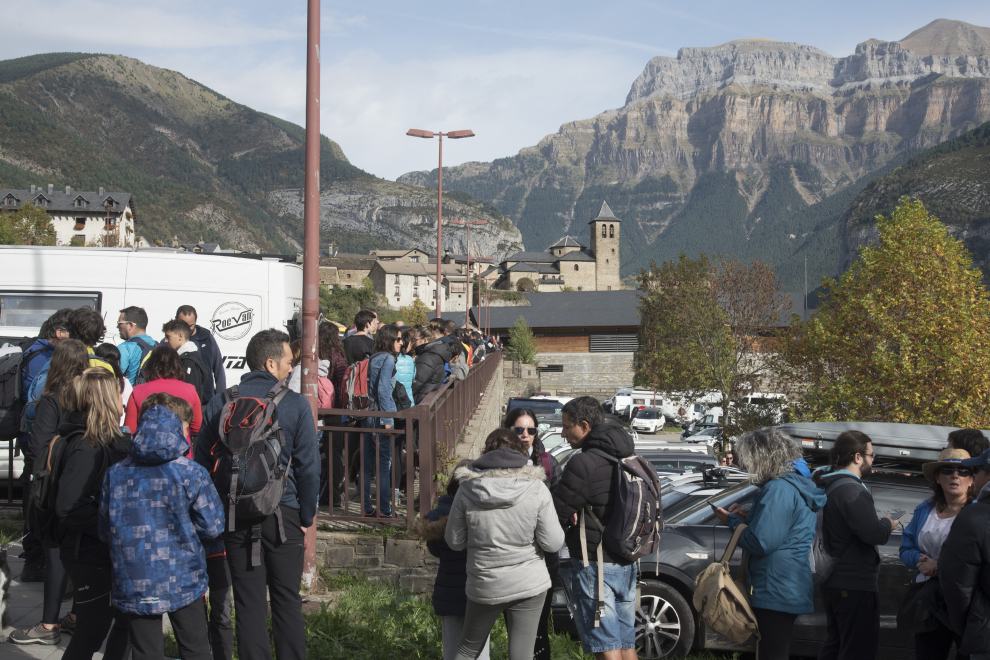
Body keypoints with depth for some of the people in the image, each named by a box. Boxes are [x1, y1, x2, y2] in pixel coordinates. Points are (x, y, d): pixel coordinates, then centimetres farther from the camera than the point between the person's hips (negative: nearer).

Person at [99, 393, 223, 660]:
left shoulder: (115, 474, -3)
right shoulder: (191, 473, -11)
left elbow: (105, 532, 4)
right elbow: (212, 527, -7)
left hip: (133, 587, 2)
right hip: (182, 584, -2)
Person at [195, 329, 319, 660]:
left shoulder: (221, 402, 2)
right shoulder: (295, 404, -6)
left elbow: (202, 460, 7)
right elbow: (309, 467, -5)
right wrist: (306, 518, 5)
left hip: (236, 517, 2)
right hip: (282, 514, -2)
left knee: (249, 604, 7)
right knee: (287, 602, 10)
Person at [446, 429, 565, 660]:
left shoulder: (467, 489, -6)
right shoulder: (536, 489, -9)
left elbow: (454, 541, 0)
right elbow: (552, 543, -9)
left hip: (484, 587, 1)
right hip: (529, 586, -1)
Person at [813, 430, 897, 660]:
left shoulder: (830, 484, 11)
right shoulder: (851, 490, -21)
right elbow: (873, 533, -28)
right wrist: (887, 524, -8)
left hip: (833, 582, 10)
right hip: (854, 585, -10)